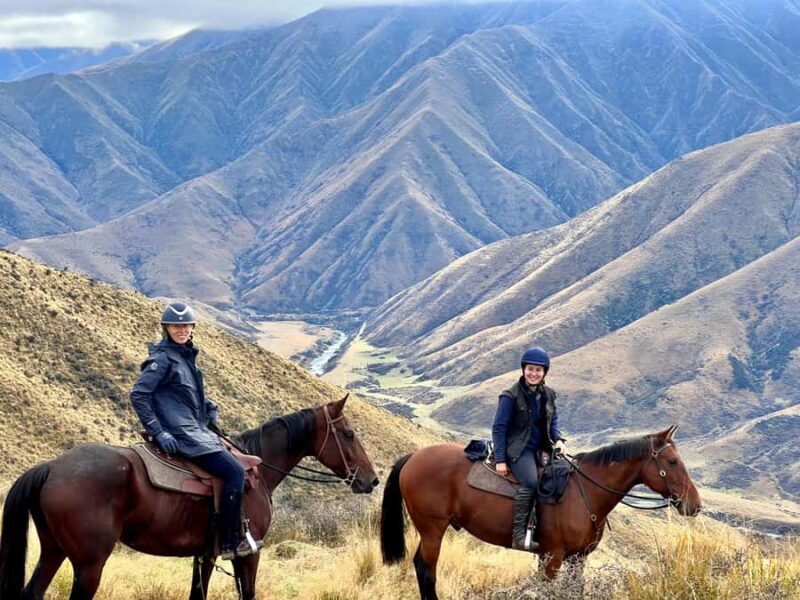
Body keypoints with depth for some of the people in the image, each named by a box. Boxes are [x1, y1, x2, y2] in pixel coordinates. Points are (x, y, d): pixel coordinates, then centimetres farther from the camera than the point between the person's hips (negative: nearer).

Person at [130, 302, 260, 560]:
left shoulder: (186, 356, 16)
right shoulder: (163, 359, -12)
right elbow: (138, 394, -18)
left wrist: (211, 408, 14)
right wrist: (157, 432, -21)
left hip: (196, 431, 10)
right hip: (180, 434, -10)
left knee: (236, 467, 13)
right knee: (234, 472, -17)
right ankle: (230, 542, -14)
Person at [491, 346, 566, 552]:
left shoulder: (548, 395, 11)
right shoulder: (511, 396, -8)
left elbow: (553, 423, 19)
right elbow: (499, 428, -8)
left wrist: (558, 439, -3)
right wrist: (500, 460, -13)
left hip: (541, 448, 7)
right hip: (518, 448, -7)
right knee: (530, 482, -32)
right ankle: (519, 535, -31)